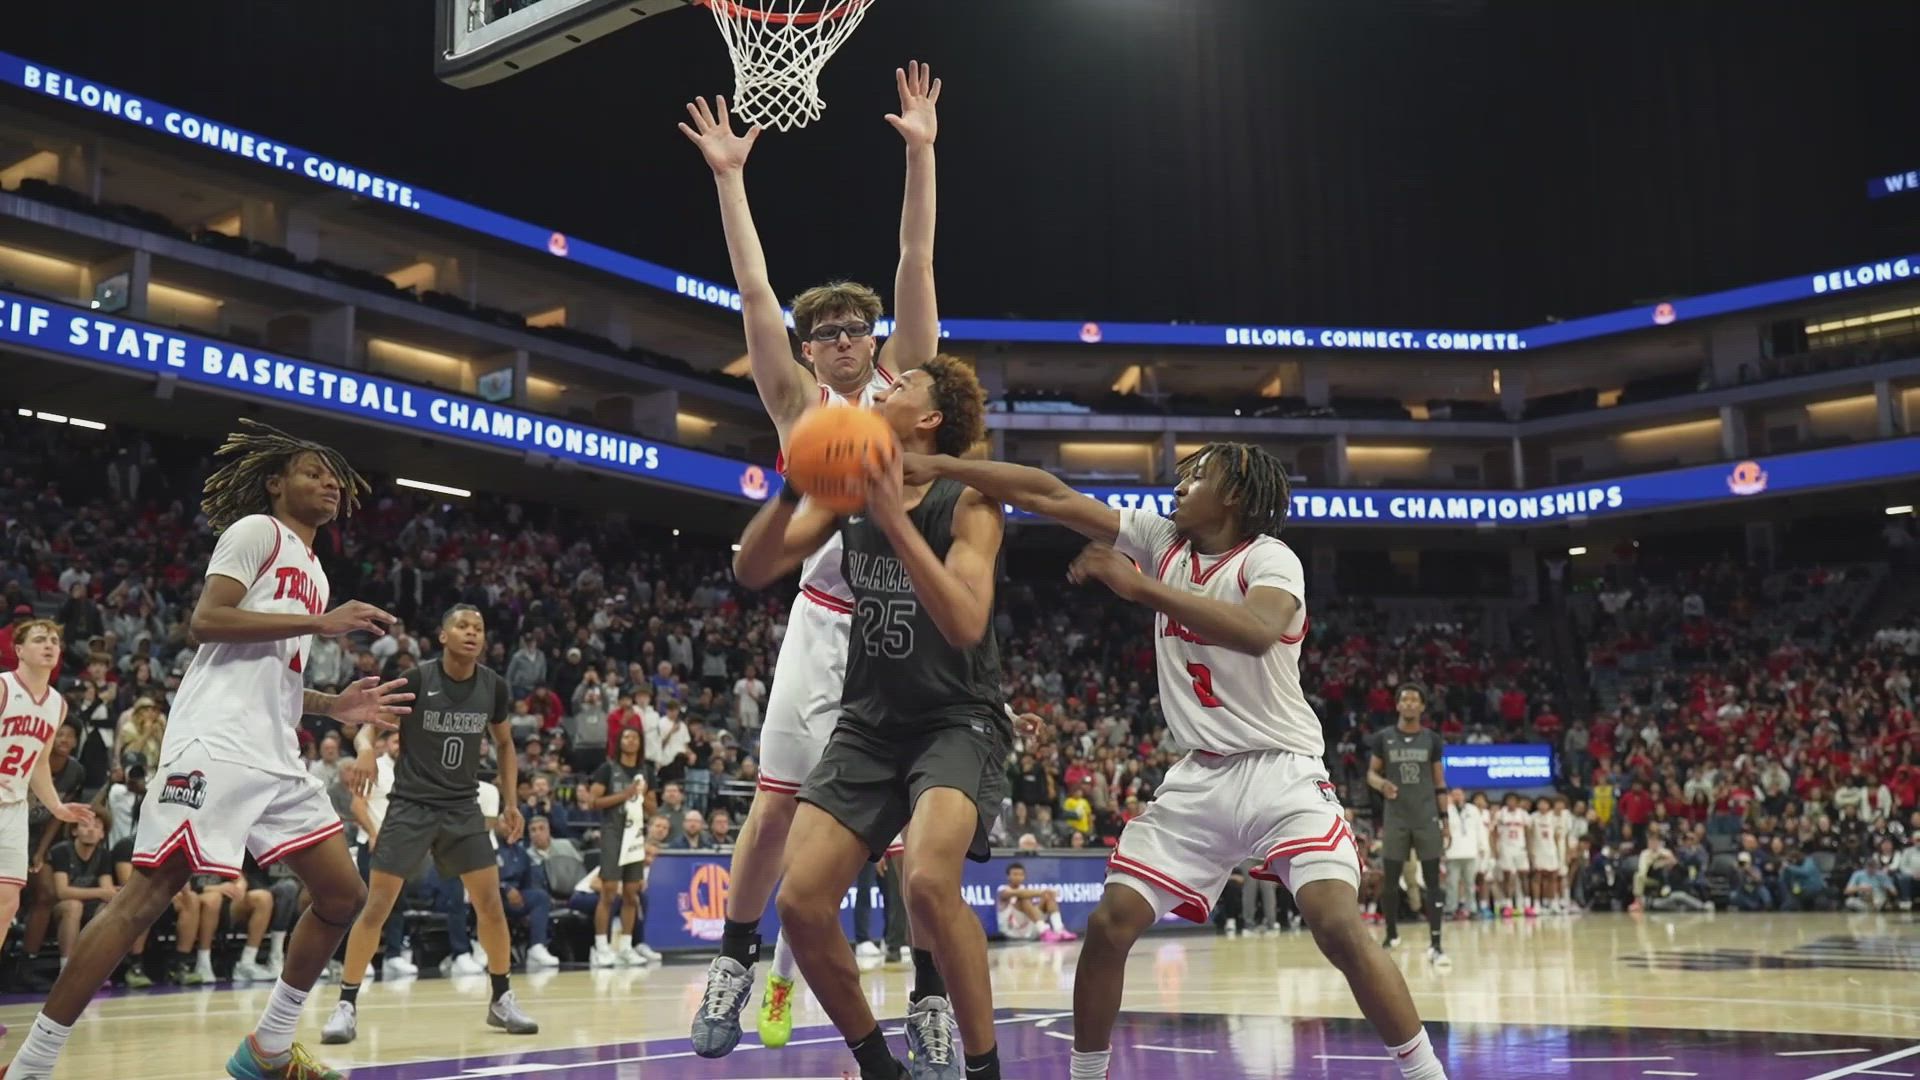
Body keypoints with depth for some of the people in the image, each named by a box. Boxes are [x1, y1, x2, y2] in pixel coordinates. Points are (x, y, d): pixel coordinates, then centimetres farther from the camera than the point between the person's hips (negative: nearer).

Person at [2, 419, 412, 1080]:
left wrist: (333, 705, 16)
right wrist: (320, 622, -15)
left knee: (343, 896, 6)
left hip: (277, 758, 9)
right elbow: (206, 622, -13)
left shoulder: (313, 571, 26)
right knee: (147, 896, -14)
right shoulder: (258, 530, 1)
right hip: (217, 744, -9)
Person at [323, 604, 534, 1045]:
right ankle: (346, 1005, 4)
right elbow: (370, 724, -8)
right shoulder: (418, 680, -12)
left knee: (490, 902, 0)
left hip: (463, 806, 3)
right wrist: (366, 748, -32)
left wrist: (510, 801, 9)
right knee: (376, 905, -7)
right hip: (411, 804, -3)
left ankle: (502, 999, 15)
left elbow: (504, 743, 15)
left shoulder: (493, 686, -1)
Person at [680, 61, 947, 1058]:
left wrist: (920, 154, -1)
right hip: (828, 619, -1)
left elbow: (917, 267, 5)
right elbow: (753, 292, 3)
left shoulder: (902, 382, 12)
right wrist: (729, 177, 0)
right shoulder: (799, 402, 9)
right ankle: (736, 962, 19)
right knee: (778, 807, 0)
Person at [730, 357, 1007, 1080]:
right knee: (800, 903, -6)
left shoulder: (968, 503, -11)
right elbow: (752, 571, -2)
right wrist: (792, 487, -19)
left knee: (929, 882, -31)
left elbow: (966, 625, -25)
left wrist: (895, 519, -30)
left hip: (958, 722, -5)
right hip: (870, 722, 5)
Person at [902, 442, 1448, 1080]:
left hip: (1282, 772, -5)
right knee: (1109, 924, -3)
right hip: (1200, 779, 6)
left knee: (1339, 927, -21)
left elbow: (1257, 631, -34)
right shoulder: (1161, 539, 7)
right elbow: (1050, 497, 3)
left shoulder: (1269, 557, -11)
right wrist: (942, 466, -2)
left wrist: (1140, 586, -32)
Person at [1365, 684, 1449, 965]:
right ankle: (1391, 935, 24)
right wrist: (1382, 784, -17)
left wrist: (1445, 821, 2)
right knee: (1391, 881, 6)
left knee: (1432, 882, -3)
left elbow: (1440, 784, 6)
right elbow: (1371, 773, 6)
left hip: (1427, 818, 0)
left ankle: (1434, 945, -2)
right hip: (1396, 818, 0)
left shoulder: (1432, 739, 2)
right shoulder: (1383, 738, 1)